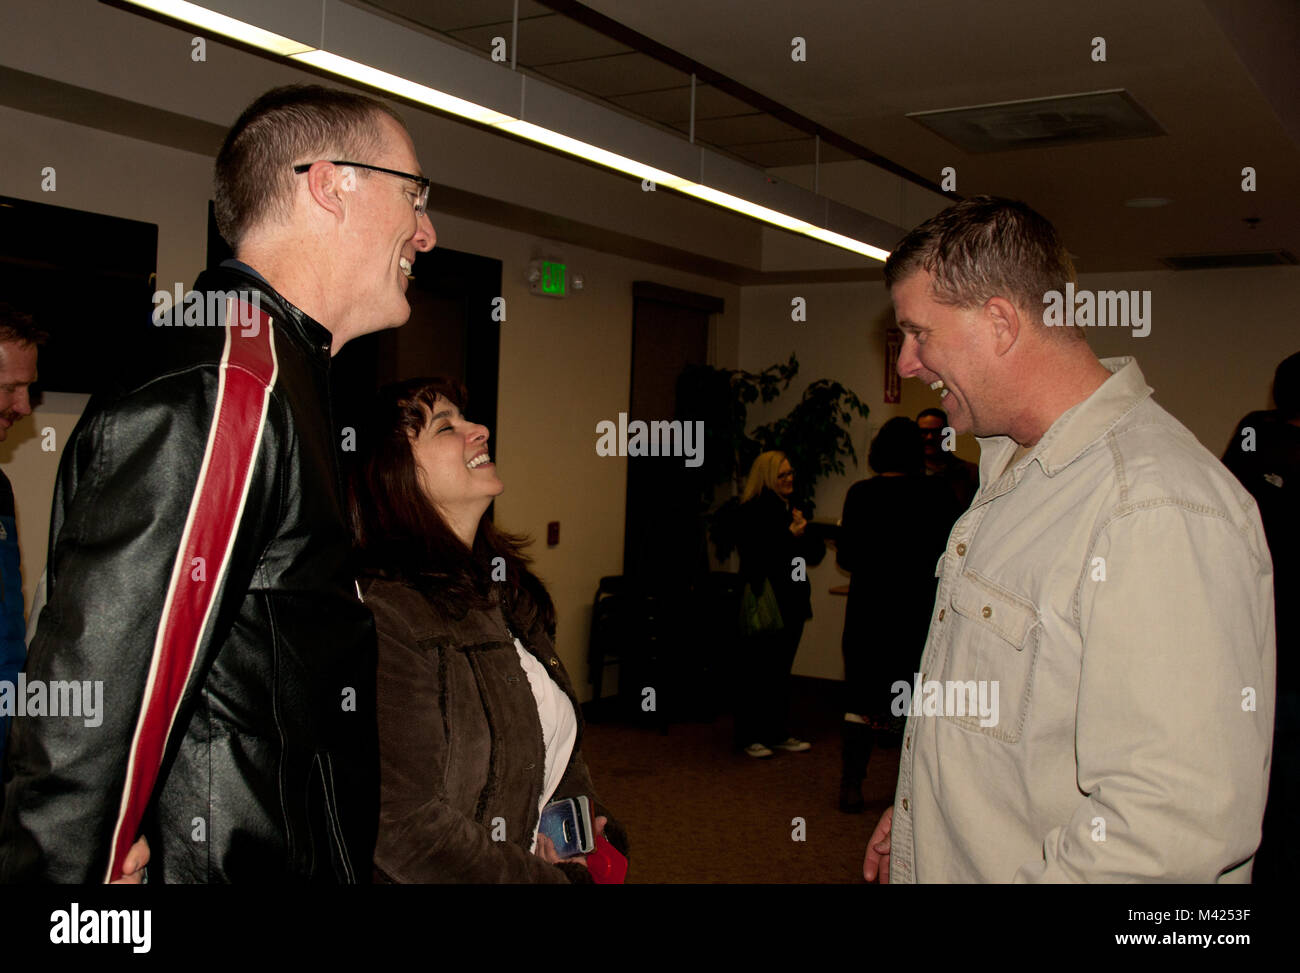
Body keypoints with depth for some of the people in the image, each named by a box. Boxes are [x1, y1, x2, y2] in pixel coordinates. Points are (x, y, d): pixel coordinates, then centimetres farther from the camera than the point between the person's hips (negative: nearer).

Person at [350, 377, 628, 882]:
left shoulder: (502, 587, 2)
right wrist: (558, 879, -17)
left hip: (547, 861, 8)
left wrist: (592, 828, -4)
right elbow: (406, 829, -27)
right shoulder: (383, 618, -25)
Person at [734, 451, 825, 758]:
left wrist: (803, 533, -6)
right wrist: (790, 537, -17)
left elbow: (816, 554, 12)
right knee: (757, 670, -2)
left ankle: (777, 732, 21)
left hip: (791, 603, 7)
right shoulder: (752, 511, -9)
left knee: (781, 669, 13)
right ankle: (749, 736, 5)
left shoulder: (792, 510, 13)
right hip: (764, 603, -7)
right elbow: (753, 556, -19)